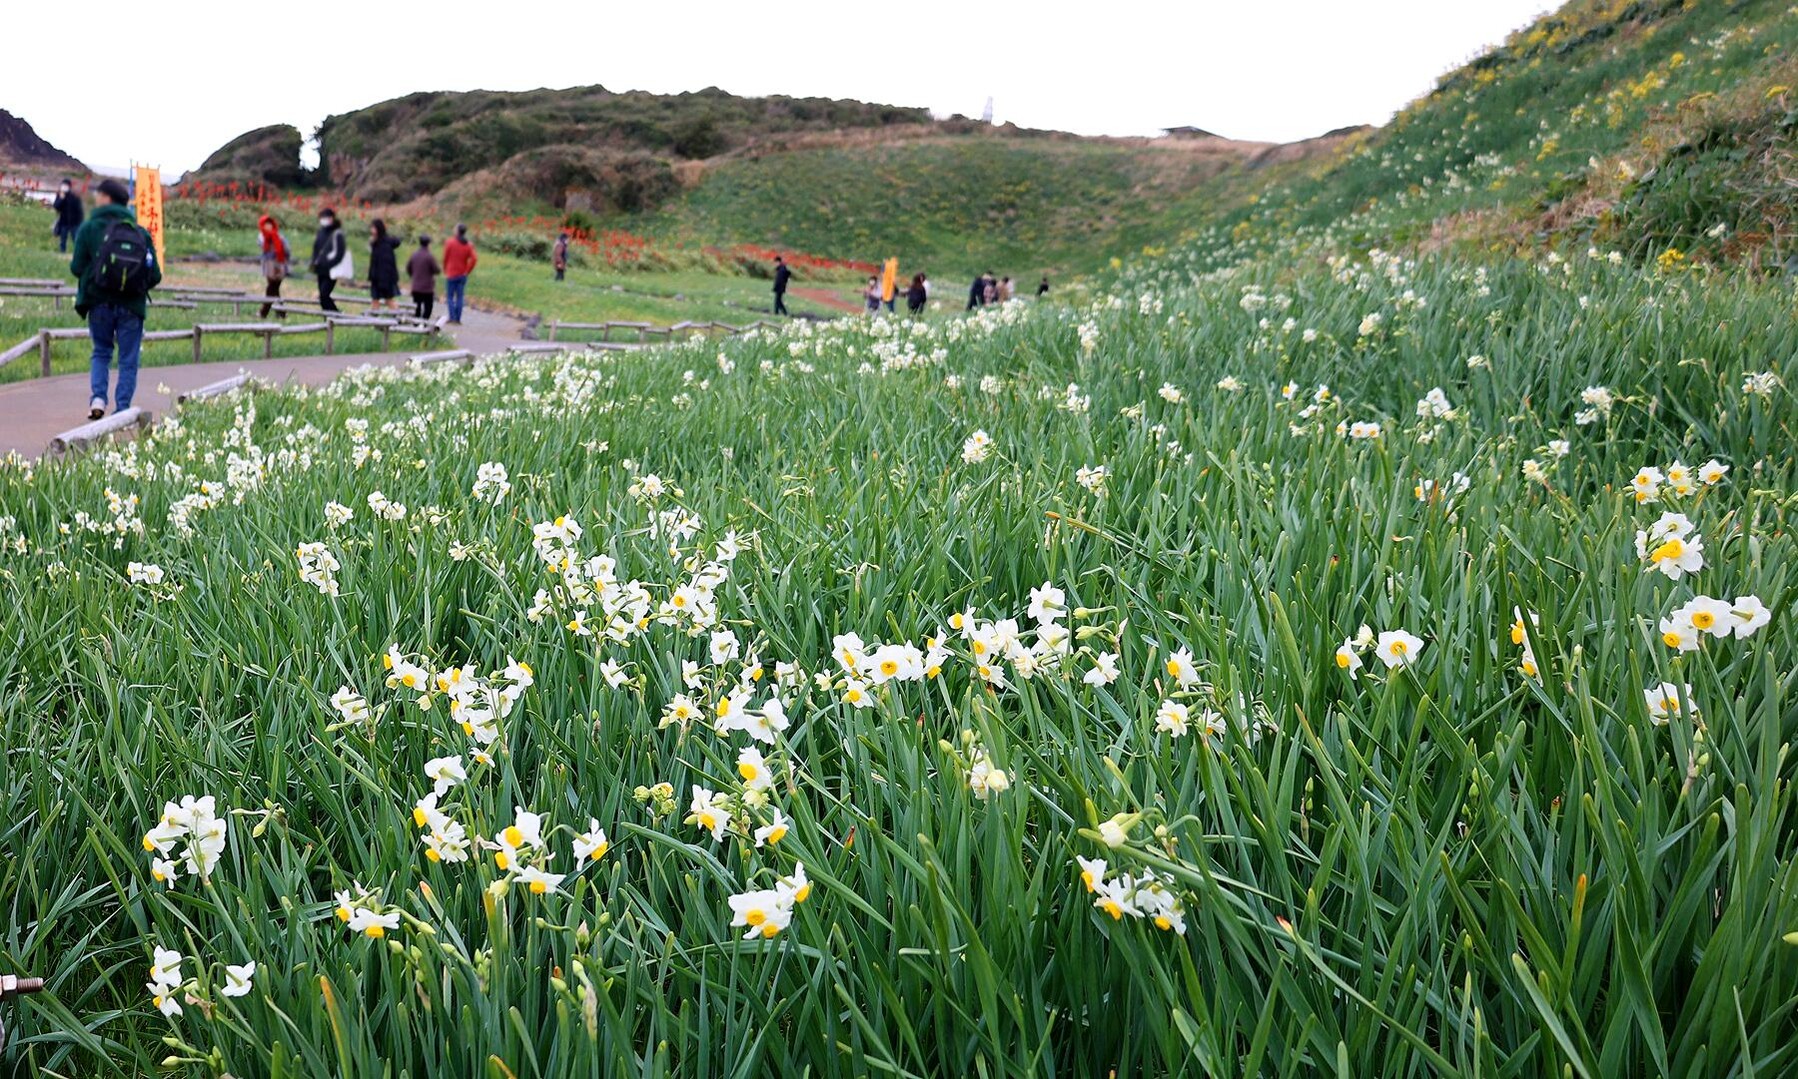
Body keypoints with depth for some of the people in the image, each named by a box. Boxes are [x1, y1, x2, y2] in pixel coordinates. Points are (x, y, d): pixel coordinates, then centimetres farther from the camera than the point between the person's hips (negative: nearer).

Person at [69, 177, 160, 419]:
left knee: (101, 352, 18)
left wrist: (89, 277, 17)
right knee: (128, 359, 8)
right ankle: (122, 407, 2)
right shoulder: (141, 232, 1)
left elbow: (77, 267, -6)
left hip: (99, 303, 0)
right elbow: (154, 275, -2)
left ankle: (98, 397, 1)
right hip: (132, 306, 0)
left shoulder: (89, 228, -4)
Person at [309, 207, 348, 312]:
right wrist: (315, 263, 7)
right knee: (323, 297, 9)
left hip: (330, 272, -8)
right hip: (321, 270, 8)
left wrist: (328, 264, -19)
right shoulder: (321, 232, 13)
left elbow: (339, 253, -15)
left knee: (324, 296, -17)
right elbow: (316, 248, 20)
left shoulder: (337, 234, -10)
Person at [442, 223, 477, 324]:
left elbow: (445, 258, -5)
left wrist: (445, 271, 9)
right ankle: (458, 319, 9)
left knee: (450, 297, 5)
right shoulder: (469, 245, -2)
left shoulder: (450, 242, -9)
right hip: (462, 275, 3)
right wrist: (467, 271, -2)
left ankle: (452, 318, -3)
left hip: (451, 274, -3)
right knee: (460, 297, 8)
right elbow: (473, 259, -12)